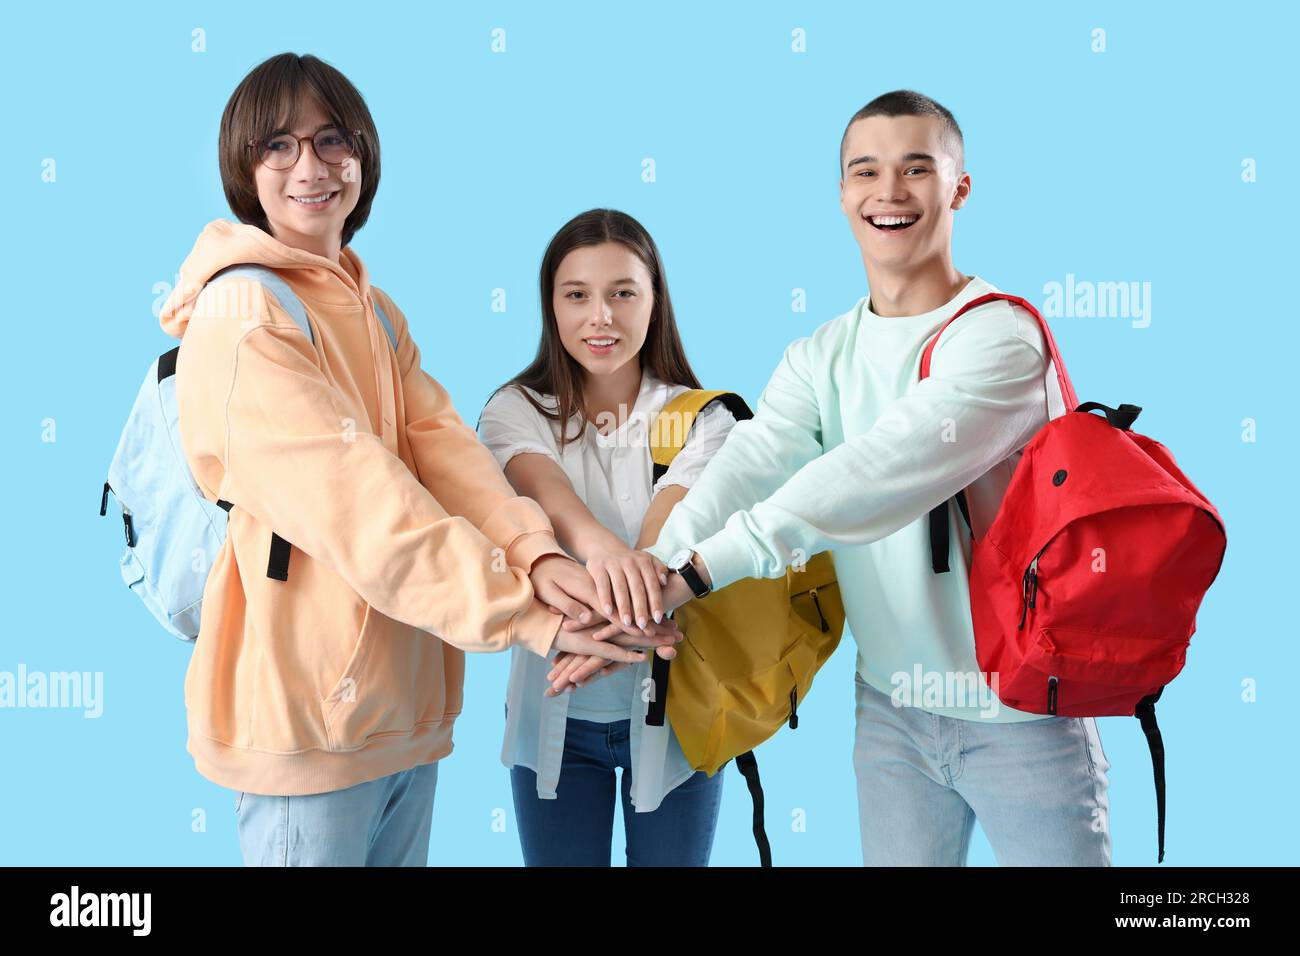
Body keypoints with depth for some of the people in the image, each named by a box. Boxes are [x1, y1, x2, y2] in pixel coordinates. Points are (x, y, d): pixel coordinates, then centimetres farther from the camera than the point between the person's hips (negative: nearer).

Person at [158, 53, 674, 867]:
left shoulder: (375, 310, 13)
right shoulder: (242, 316, -13)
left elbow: (442, 444, -3)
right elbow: (355, 501, -23)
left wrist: (534, 552, -21)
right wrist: (521, 615, -25)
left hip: (405, 700, 7)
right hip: (306, 706, -7)